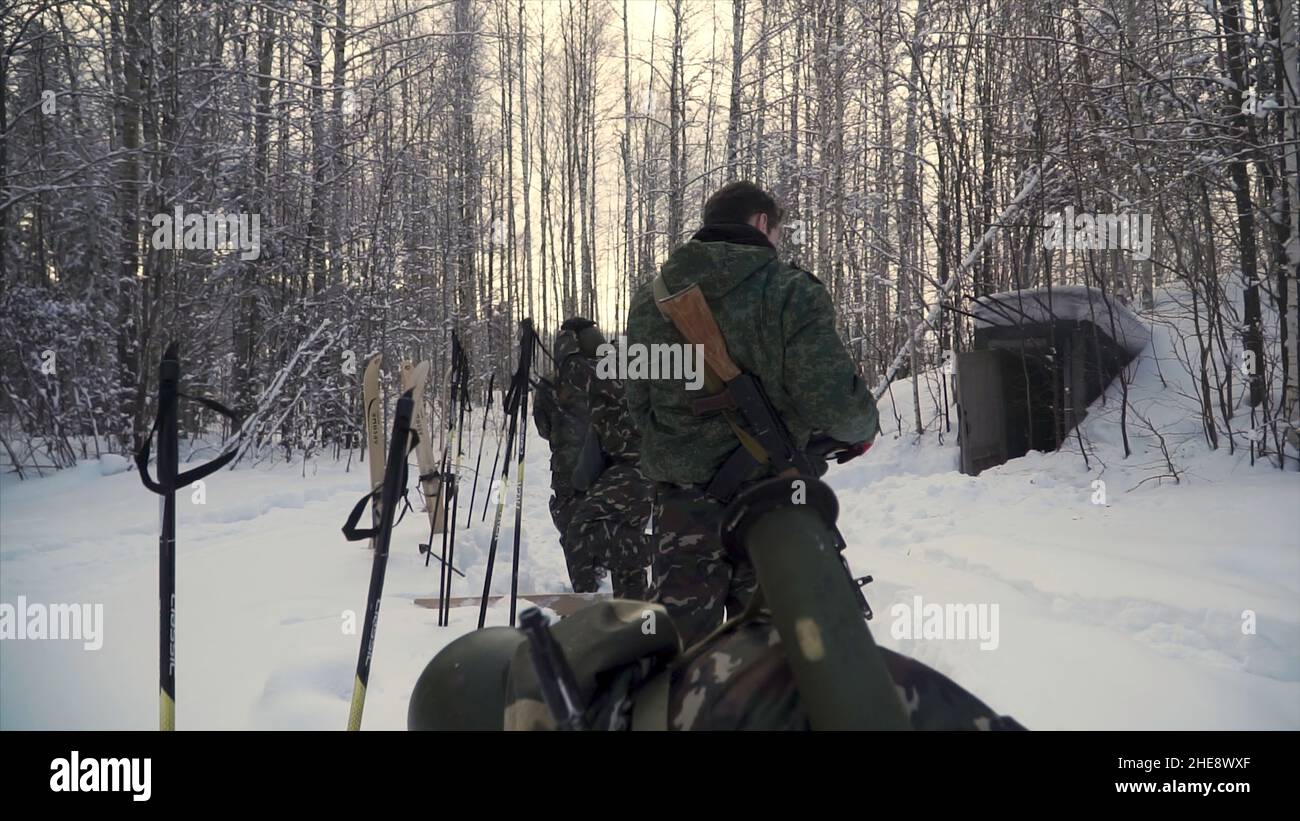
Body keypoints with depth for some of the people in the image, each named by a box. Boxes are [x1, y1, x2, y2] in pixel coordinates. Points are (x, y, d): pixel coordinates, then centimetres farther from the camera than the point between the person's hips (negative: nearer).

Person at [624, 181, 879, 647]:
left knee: (677, 645, 10)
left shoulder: (649, 300, 5)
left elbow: (639, 408, 9)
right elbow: (833, 403, -16)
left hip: (681, 500, 4)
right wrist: (863, 428, 6)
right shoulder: (791, 293, -11)